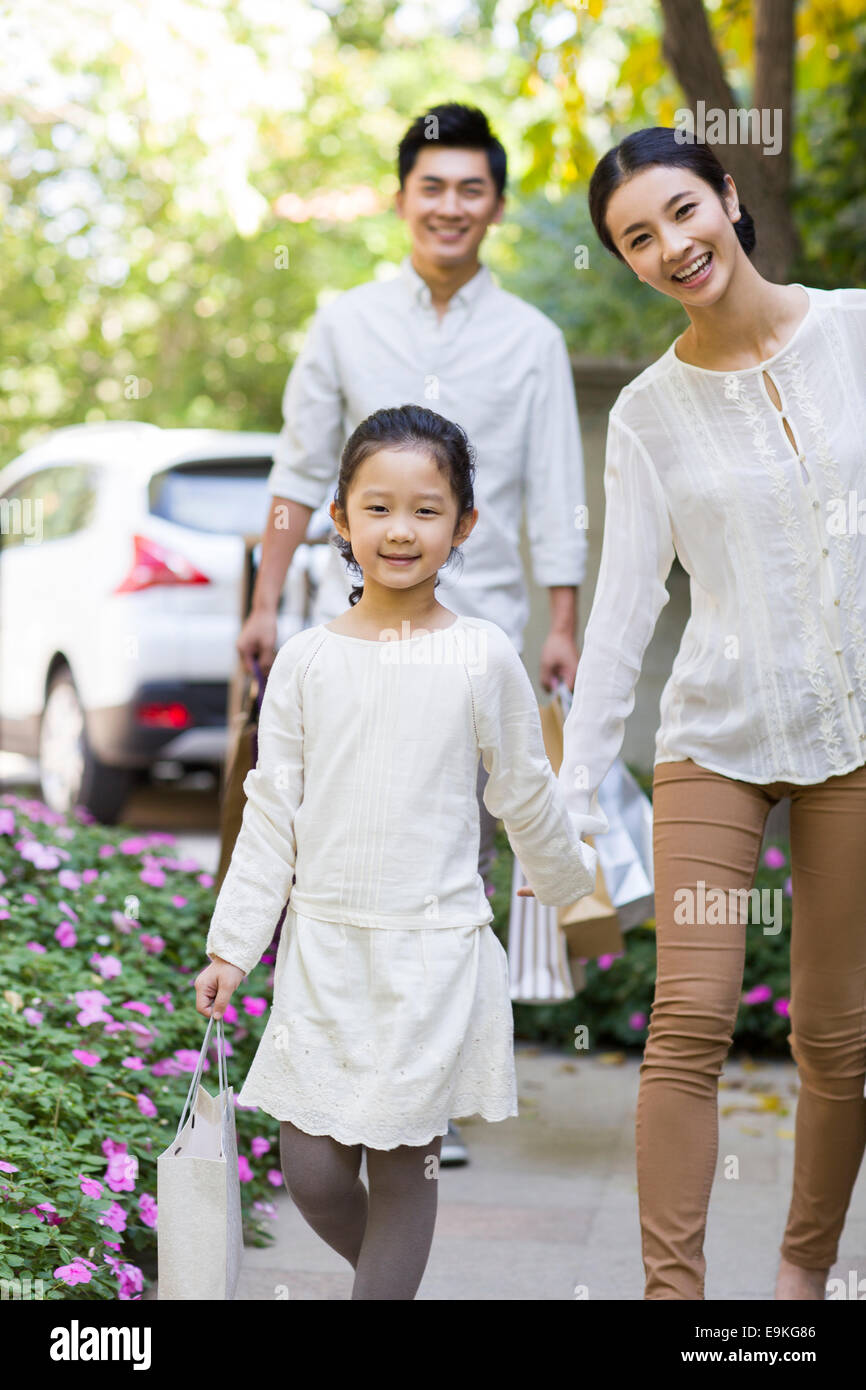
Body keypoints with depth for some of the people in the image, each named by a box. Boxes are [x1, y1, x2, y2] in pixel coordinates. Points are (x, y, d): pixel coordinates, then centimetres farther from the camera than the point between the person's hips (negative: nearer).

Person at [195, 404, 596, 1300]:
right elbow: (272, 813, 5)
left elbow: (525, 796, 11)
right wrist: (232, 946, 3)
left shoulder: (483, 659, -3)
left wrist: (569, 880, 21)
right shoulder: (307, 661, 1)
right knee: (312, 1173, 3)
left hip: (435, 948, -1)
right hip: (323, 941, 2)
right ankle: (389, 1274, 32)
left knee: (403, 1163, 2)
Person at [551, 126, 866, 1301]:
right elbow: (625, 601, 2)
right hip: (715, 739, 1)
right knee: (691, 1022, -7)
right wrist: (575, 786, -5)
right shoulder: (648, 412, 4)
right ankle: (672, 1288, 1)